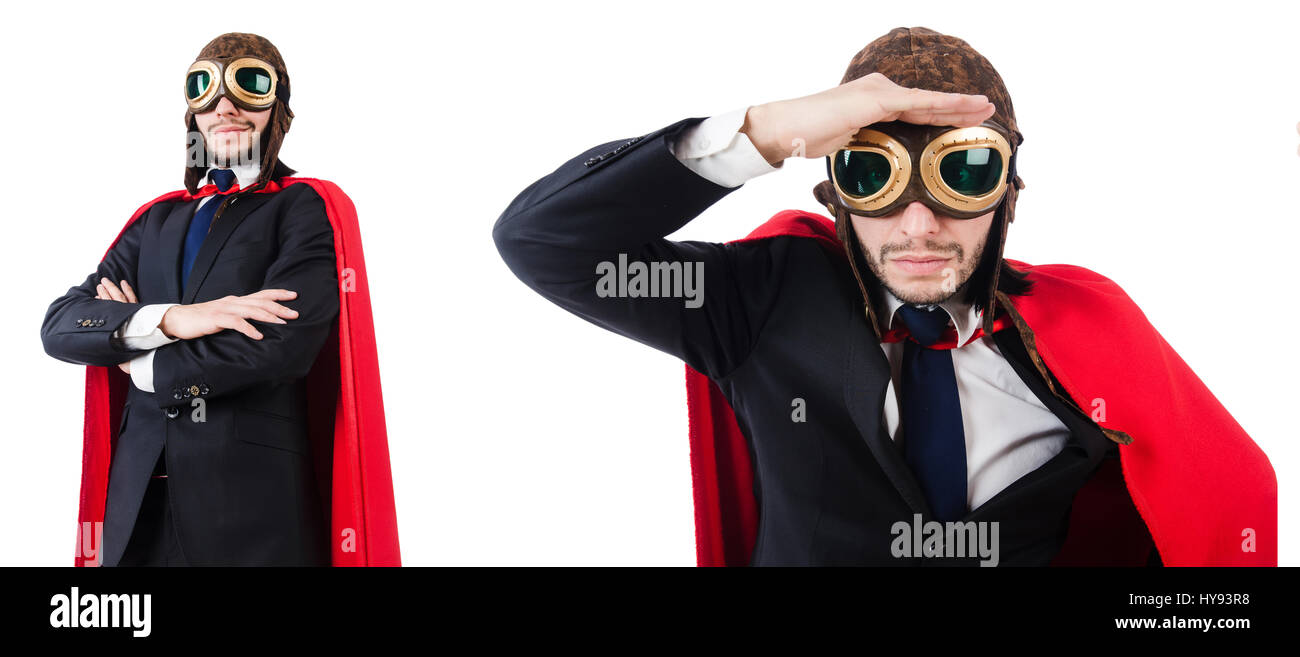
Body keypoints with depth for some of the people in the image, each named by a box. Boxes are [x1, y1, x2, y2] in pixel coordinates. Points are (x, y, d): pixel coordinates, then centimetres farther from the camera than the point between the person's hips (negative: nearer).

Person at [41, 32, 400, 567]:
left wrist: (147, 366, -2)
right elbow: (58, 326, 4)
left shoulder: (307, 208, 0)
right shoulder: (158, 220, 15)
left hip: (253, 503, -4)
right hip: (137, 501, 4)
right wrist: (167, 319, -15)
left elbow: (281, 345, -15)